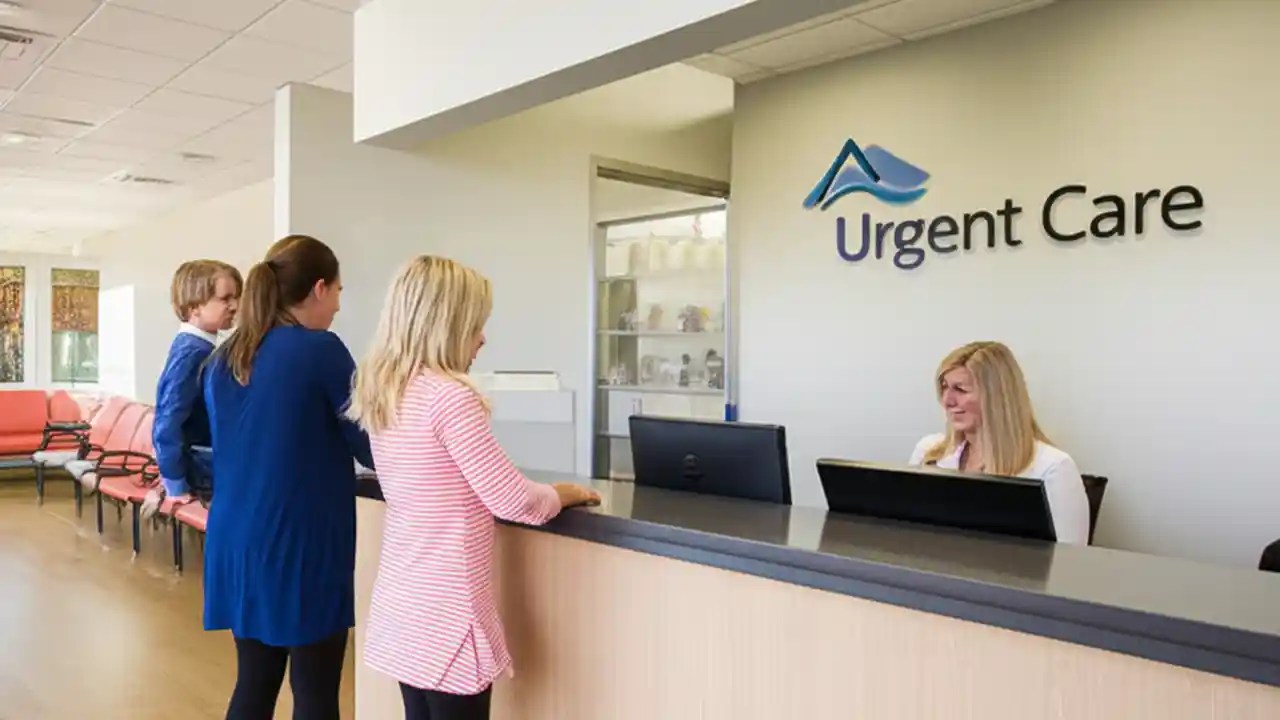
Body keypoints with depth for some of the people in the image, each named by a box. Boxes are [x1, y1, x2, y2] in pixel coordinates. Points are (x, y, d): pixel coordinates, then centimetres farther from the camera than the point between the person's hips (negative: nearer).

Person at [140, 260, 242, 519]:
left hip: (210, 465, 8)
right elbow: (167, 425, -22)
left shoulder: (201, 347, 8)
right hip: (203, 473, -8)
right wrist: (176, 486, -17)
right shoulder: (192, 352, -18)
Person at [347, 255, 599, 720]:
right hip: (445, 614, -8)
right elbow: (512, 501, -18)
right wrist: (562, 495, 1)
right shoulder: (449, 396, -20)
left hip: (403, 605, 8)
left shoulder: (381, 395, 5)